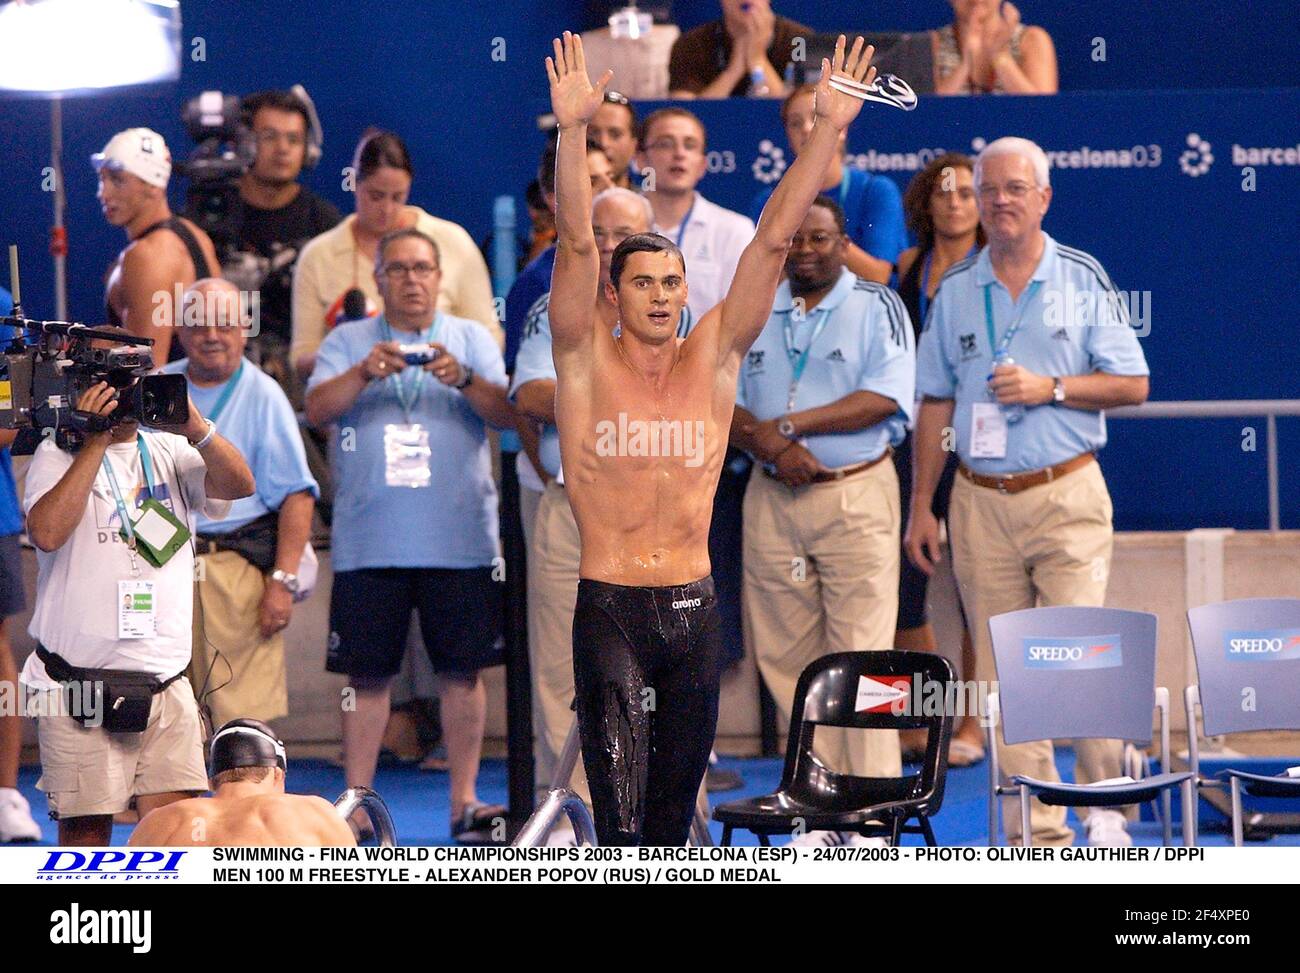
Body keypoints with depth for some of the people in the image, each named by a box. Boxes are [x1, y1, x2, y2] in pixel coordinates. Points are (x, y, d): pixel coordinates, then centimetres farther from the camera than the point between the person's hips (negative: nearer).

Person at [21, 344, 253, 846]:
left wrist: (196, 429, -19)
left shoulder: (169, 452, 13)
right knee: (86, 829, -3)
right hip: (81, 684, -4)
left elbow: (238, 485, -3)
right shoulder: (58, 455, 1)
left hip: (166, 680, 4)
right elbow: (48, 532, -17)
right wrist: (96, 440, -13)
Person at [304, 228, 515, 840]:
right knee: (366, 673, 1)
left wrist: (462, 378, -22)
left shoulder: (471, 340, 10)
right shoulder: (348, 342, 11)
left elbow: (507, 414, -3)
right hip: (368, 542, 0)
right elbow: (317, 409, -4)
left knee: (462, 670, 2)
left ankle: (465, 800, 9)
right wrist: (365, 373, -21)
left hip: (459, 538, 0)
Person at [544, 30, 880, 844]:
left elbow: (775, 238, -1)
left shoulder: (715, 358, 6)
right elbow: (576, 243, -14)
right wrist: (573, 130, -26)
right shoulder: (586, 360, -1)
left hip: (695, 609, 4)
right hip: (610, 609, -4)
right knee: (622, 816, -13)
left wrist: (830, 128, -7)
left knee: (674, 811, 11)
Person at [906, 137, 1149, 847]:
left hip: (1068, 496, -3)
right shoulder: (955, 290, 9)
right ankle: (1033, 829, 7)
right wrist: (921, 507, 9)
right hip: (980, 500, 3)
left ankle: (1105, 805, 5)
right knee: (1003, 669, 2)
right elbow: (935, 403, 13)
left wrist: (1050, 388, -14)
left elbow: (1132, 383, 0)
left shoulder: (1083, 280, 1)